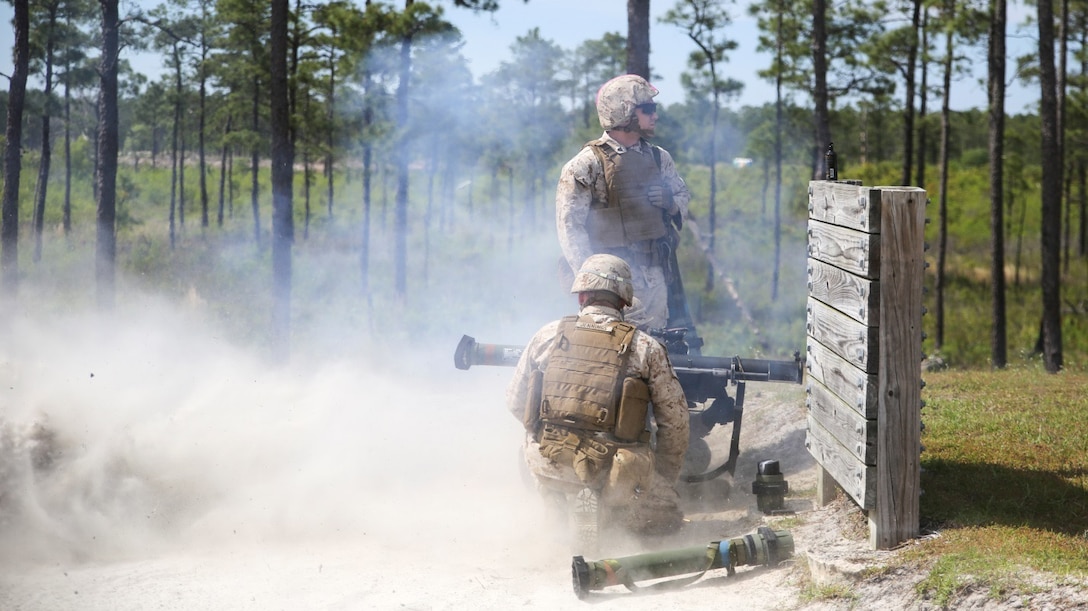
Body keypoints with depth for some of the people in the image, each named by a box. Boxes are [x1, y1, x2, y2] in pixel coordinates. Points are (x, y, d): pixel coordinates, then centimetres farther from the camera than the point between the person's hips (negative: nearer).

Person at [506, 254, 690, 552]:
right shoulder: (645, 347, -1)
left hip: (549, 465, 2)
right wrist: (665, 479, 17)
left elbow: (516, 402, 13)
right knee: (667, 516, 19)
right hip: (616, 469, -2)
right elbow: (675, 420, 3)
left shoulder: (549, 335, 5)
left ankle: (573, 503, 7)